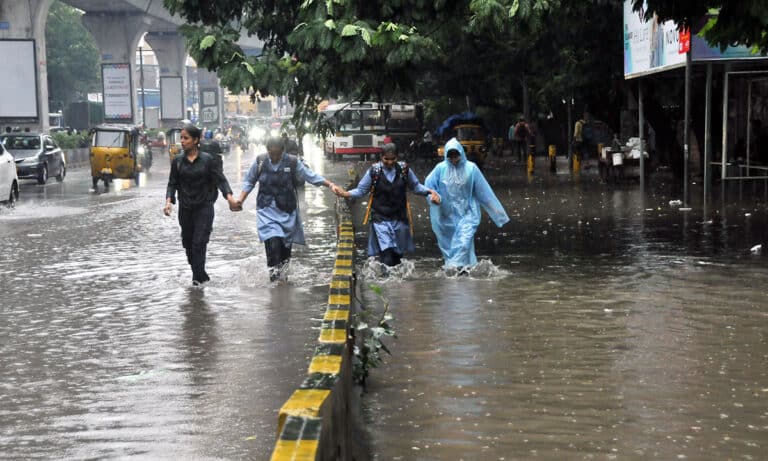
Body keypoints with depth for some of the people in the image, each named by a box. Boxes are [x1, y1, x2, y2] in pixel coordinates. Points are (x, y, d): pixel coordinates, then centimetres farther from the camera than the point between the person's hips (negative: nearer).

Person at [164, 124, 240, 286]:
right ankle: (201, 276, 23)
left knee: (199, 242, -12)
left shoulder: (208, 160, -3)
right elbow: (172, 183, 6)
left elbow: (220, 179, -6)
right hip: (185, 208, 4)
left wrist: (229, 197, -21)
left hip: (204, 207, -4)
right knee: (187, 242, 8)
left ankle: (198, 277, -8)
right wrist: (169, 201, -11)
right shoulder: (177, 161, 4)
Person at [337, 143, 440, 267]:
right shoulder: (374, 171, -6)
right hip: (380, 219, -3)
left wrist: (429, 191, -4)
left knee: (398, 254, 13)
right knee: (387, 259, -17)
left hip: (399, 219, 3)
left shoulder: (404, 170, 0)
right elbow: (361, 190, 0)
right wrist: (346, 194, -17)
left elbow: (415, 186, 13)